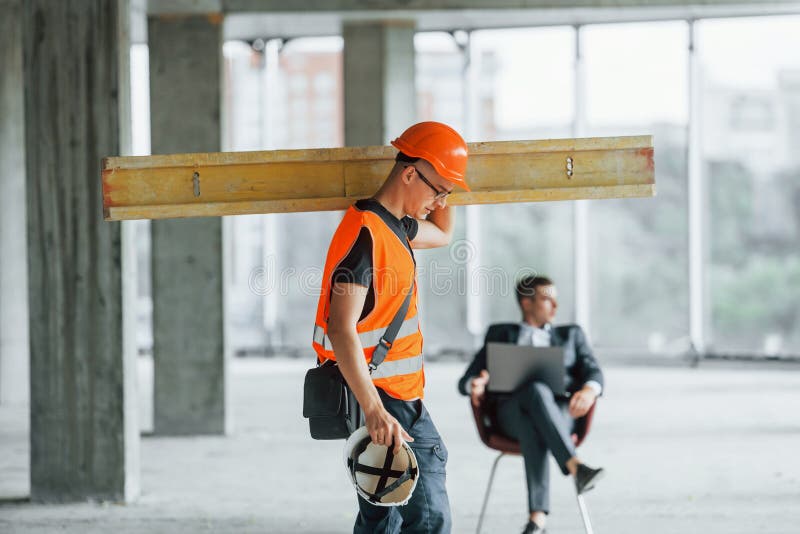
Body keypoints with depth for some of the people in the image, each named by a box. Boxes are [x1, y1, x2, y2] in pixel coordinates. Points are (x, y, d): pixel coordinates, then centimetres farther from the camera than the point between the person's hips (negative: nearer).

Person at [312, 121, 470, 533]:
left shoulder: (395, 227, 14)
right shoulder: (365, 233, -17)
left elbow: (442, 234, 40)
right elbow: (340, 328, -25)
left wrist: (443, 192, 21)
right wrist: (374, 411, -30)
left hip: (398, 398, 10)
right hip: (381, 400, -10)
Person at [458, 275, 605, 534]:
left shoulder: (571, 334, 30)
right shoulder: (500, 333, 26)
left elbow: (593, 372, 12)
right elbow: (467, 380, 15)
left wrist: (589, 390, -15)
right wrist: (475, 385, -13)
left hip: (558, 411, 1)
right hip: (511, 409, -1)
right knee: (535, 390, -40)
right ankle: (576, 468, -58)